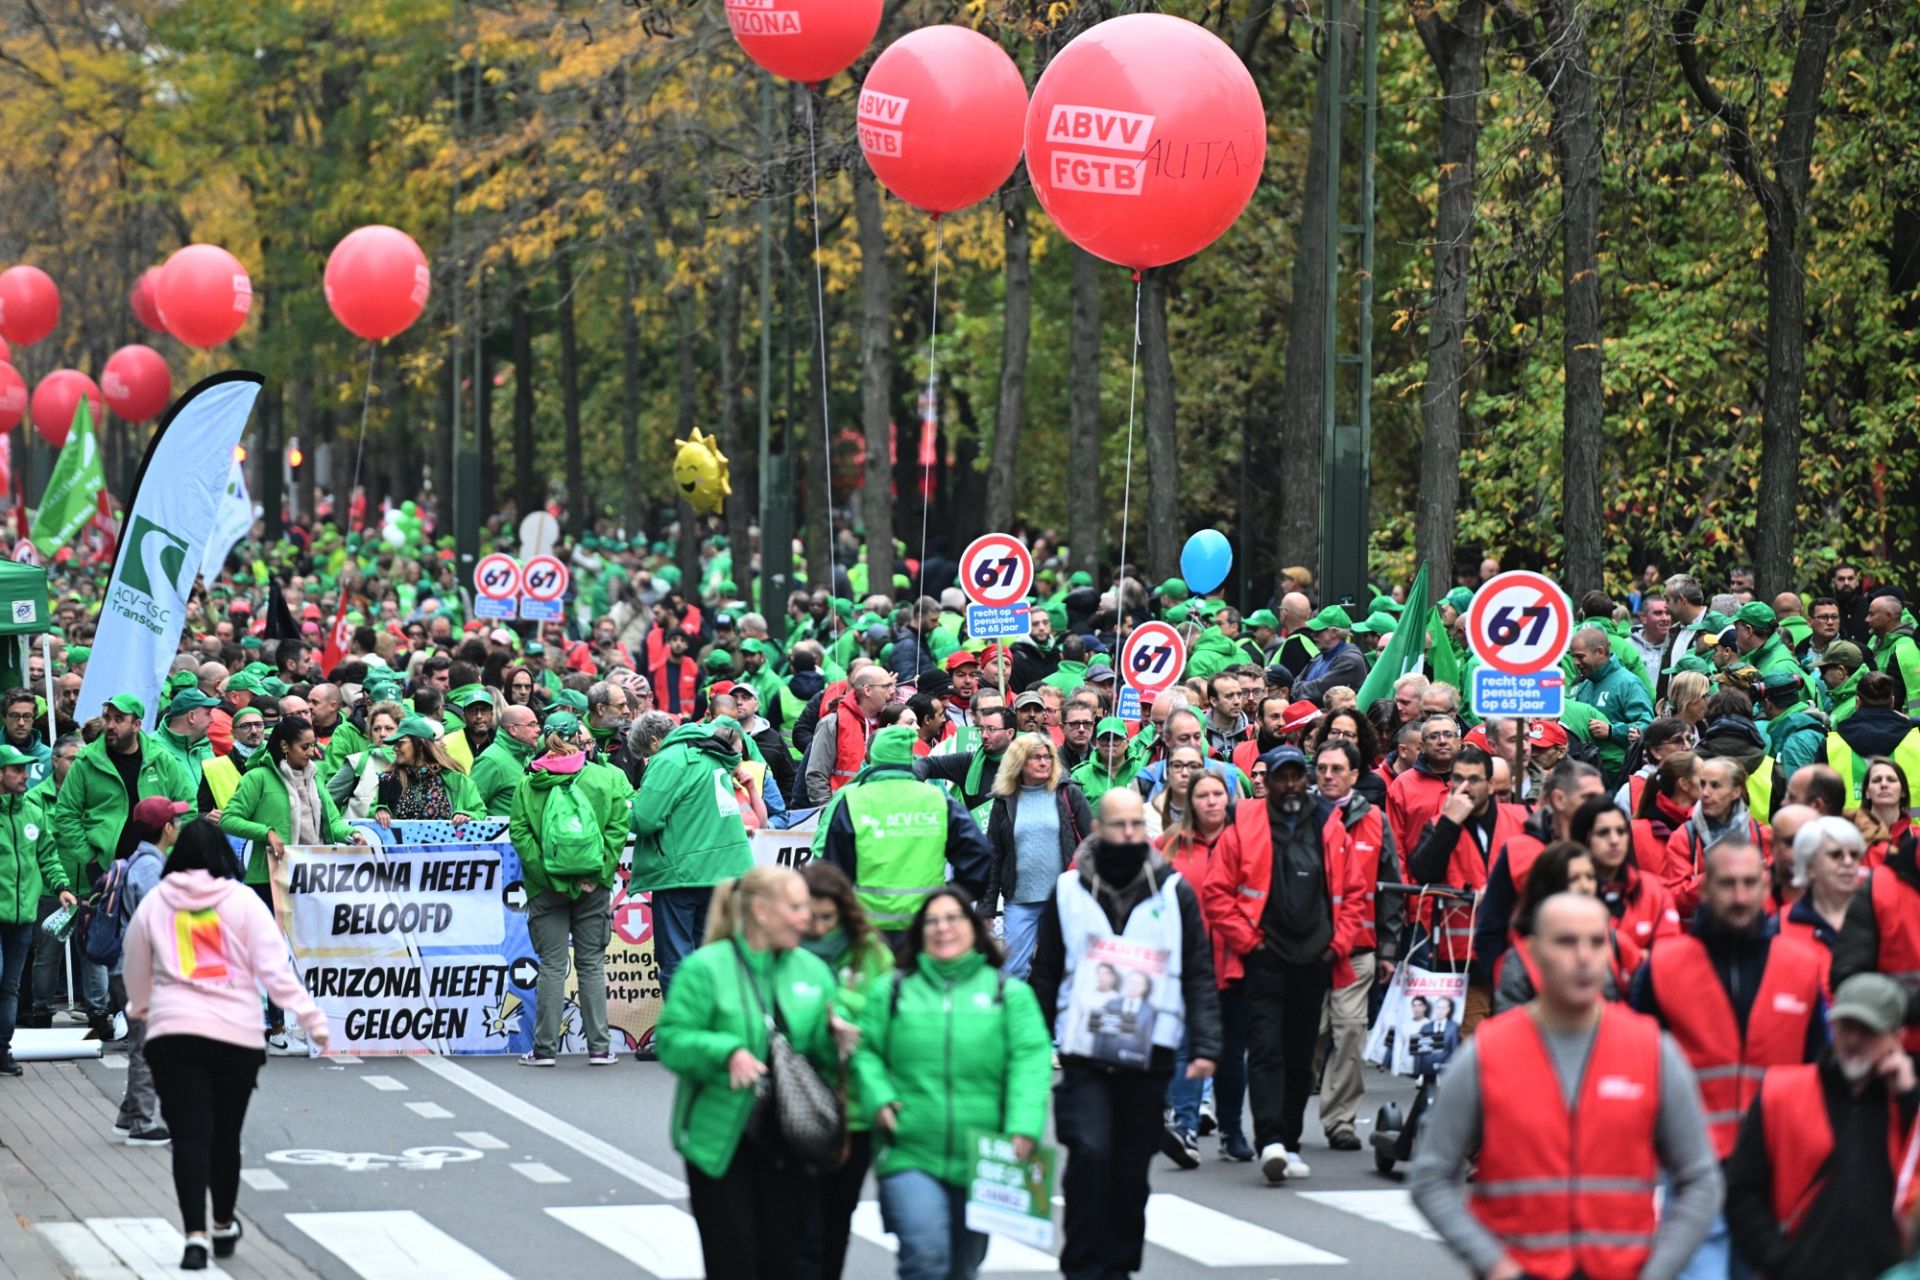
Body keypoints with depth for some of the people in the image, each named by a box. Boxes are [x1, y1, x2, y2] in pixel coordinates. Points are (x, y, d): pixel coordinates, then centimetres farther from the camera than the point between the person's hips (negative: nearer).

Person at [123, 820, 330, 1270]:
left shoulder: (153, 904, 5)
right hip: (238, 1033, 0)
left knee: (189, 1135, -5)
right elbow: (275, 968, -7)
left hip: (173, 1032, 0)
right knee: (226, 1134, 15)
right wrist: (311, 1017, -6)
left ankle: (195, 1234, -19)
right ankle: (224, 1227, 32)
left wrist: (140, 1009, 38)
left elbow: (136, 974, 17)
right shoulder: (243, 901, 0)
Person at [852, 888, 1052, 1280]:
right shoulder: (891, 991, 9)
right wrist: (879, 1098, -12)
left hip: (981, 1166, 2)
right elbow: (865, 1051, 7)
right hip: (910, 1157, -2)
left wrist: (1024, 1128, -18)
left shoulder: (1010, 993, 7)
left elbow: (1031, 1061, -4)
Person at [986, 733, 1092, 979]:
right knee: (1013, 971, -1)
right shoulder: (1005, 802, 7)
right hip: (1020, 901, 1)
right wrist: (986, 906, 5)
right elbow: (993, 856, 9)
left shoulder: (1068, 795, 3)